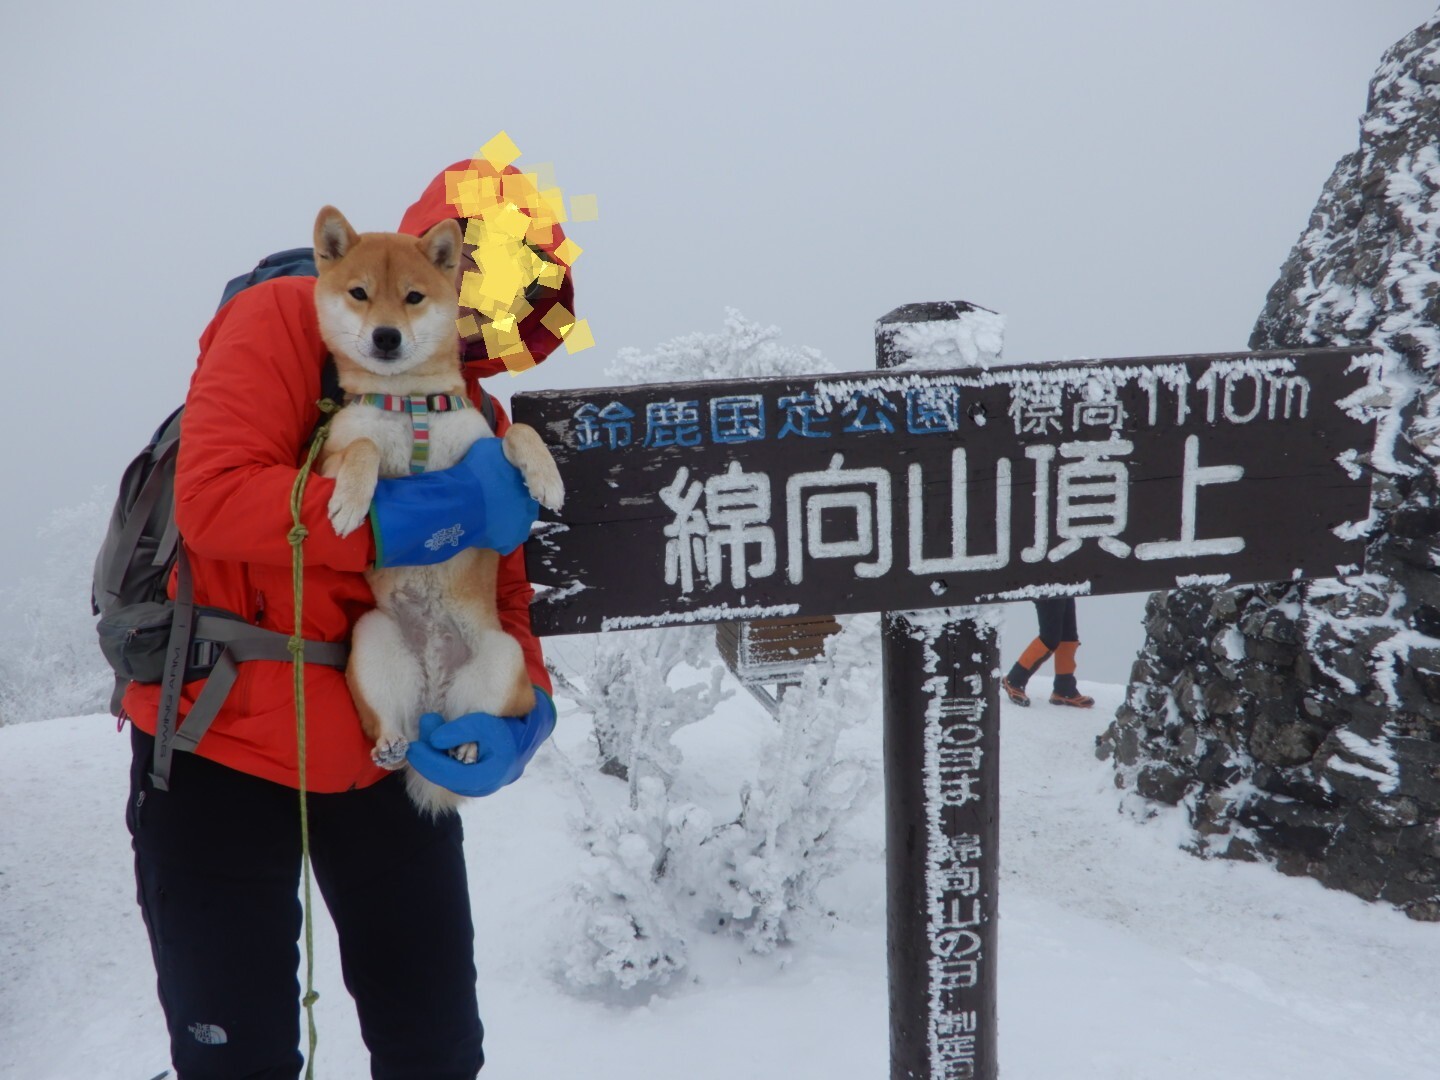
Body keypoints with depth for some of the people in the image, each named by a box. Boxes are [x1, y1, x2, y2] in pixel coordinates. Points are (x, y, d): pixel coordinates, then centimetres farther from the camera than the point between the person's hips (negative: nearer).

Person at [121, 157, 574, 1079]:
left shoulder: (477, 419, 7)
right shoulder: (282, 321, -8)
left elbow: (500, 596, 1)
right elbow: (214, 495, -23)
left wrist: (520, 710, -18)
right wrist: (407, 519, -28)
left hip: (386, 759, 5)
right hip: (221, 743, -5)